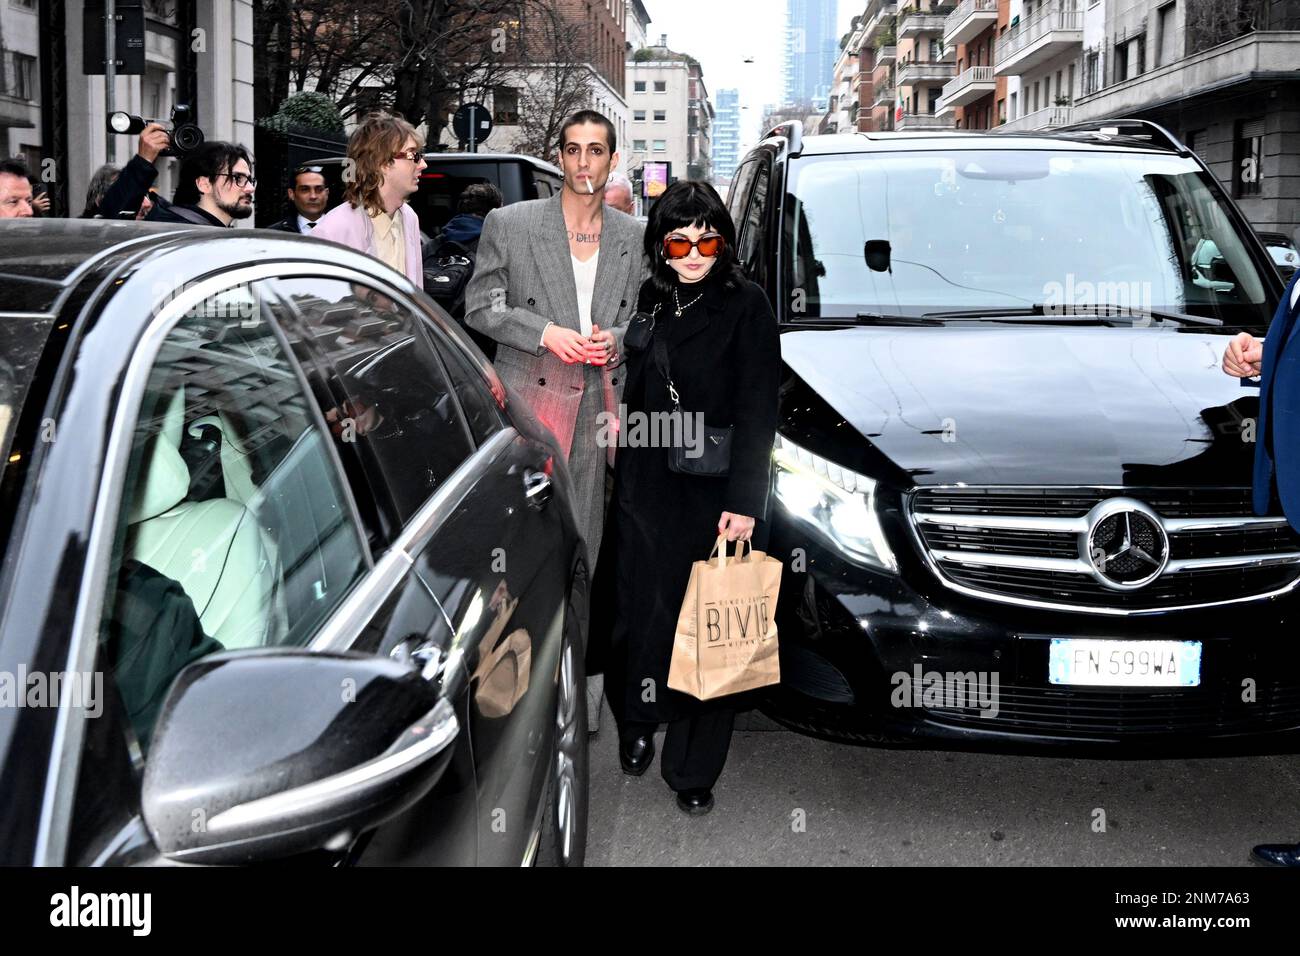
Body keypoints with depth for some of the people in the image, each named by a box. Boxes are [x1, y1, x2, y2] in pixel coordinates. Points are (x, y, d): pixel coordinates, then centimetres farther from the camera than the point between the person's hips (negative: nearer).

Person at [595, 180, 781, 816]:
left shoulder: (746, 307, -5)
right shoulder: (644, 302, 10)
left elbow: (756, 411, -10)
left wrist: (744, 502, -17)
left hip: (716, 497, -3)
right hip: (646, 491, 4)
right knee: (642, 614, 6)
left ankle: (693, 770, 11)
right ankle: (636, 727, 29)